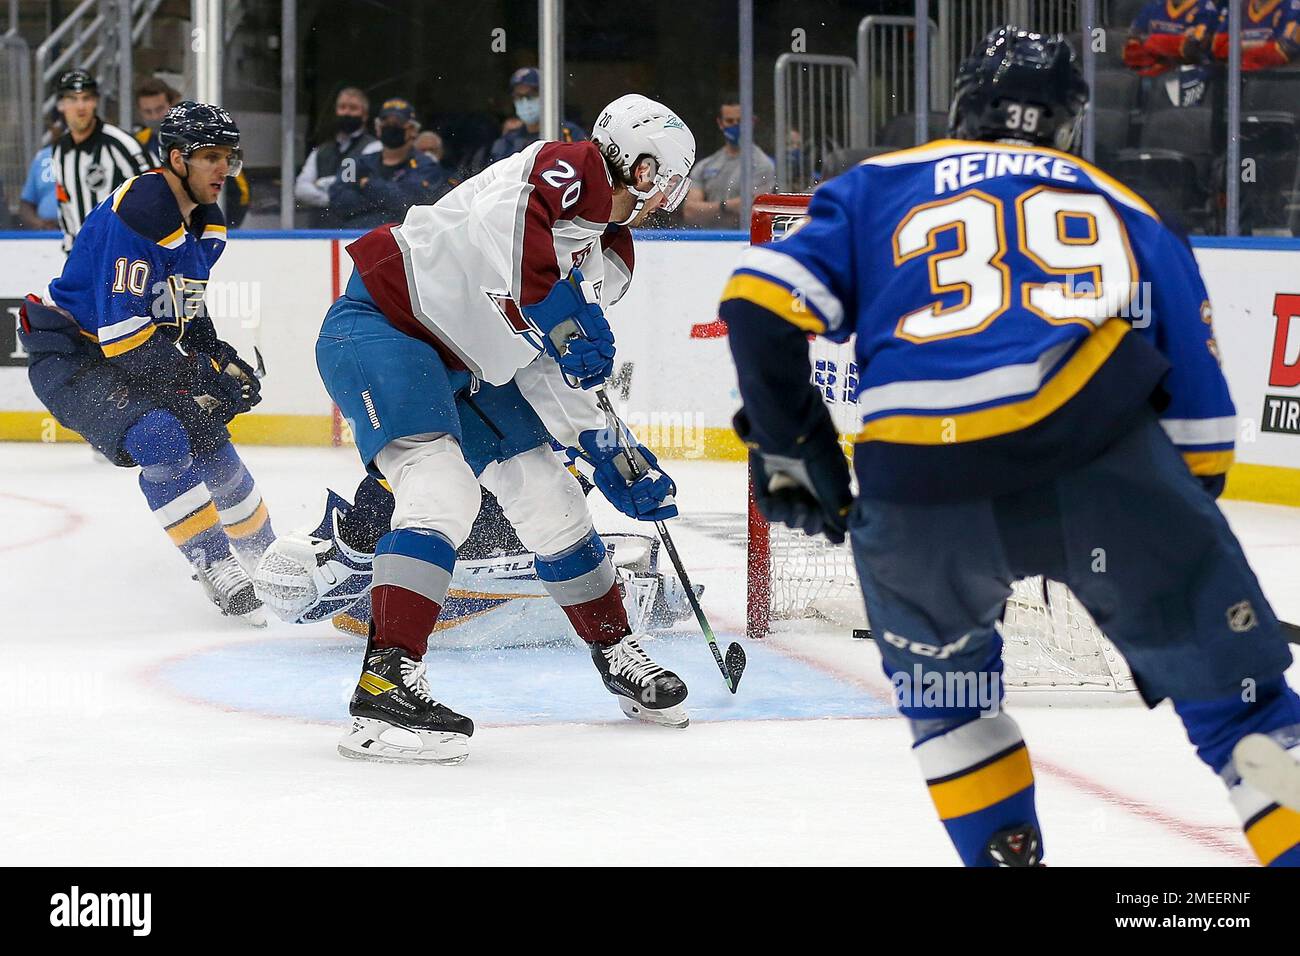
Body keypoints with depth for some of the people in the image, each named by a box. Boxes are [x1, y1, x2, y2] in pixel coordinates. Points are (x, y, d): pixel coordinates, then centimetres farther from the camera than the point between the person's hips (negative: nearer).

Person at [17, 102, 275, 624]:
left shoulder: (205, 223, 5)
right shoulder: (135, 214, -27)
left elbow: (183, 311, 18)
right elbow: (123, 332, -30)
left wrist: (220, 357, 2)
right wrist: (198, 375, -27)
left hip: (135, 352, 9)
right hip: (70, 356, -9)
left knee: (209, 441, 10)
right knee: (161, 440, -27)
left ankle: (265, 557, 30)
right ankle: (217, 570, -18)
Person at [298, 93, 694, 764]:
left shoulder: (611, 258, 13)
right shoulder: (567, 170, -15)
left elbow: (549, 371, 15)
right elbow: (504, 225, -36)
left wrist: (612, 453, 11)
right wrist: (560, 313, -36)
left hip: (464, 365, 10)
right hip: (383, 324, -10)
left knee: (550, 500, 12)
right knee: (444, 489, -27)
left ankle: (618, 655, 32)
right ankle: (385, 690, -32)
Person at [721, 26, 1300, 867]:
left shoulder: (880, 188, 25)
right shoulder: (1131, 216, 28)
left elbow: (761, 305, 12)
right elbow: (1200, 424, 25)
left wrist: (788, 444, 24)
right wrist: (1161, 576, 33)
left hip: (921, 491, 1)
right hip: (1104, 457, 0)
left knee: (938, 668, 31)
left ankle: (1006, 851, 27)